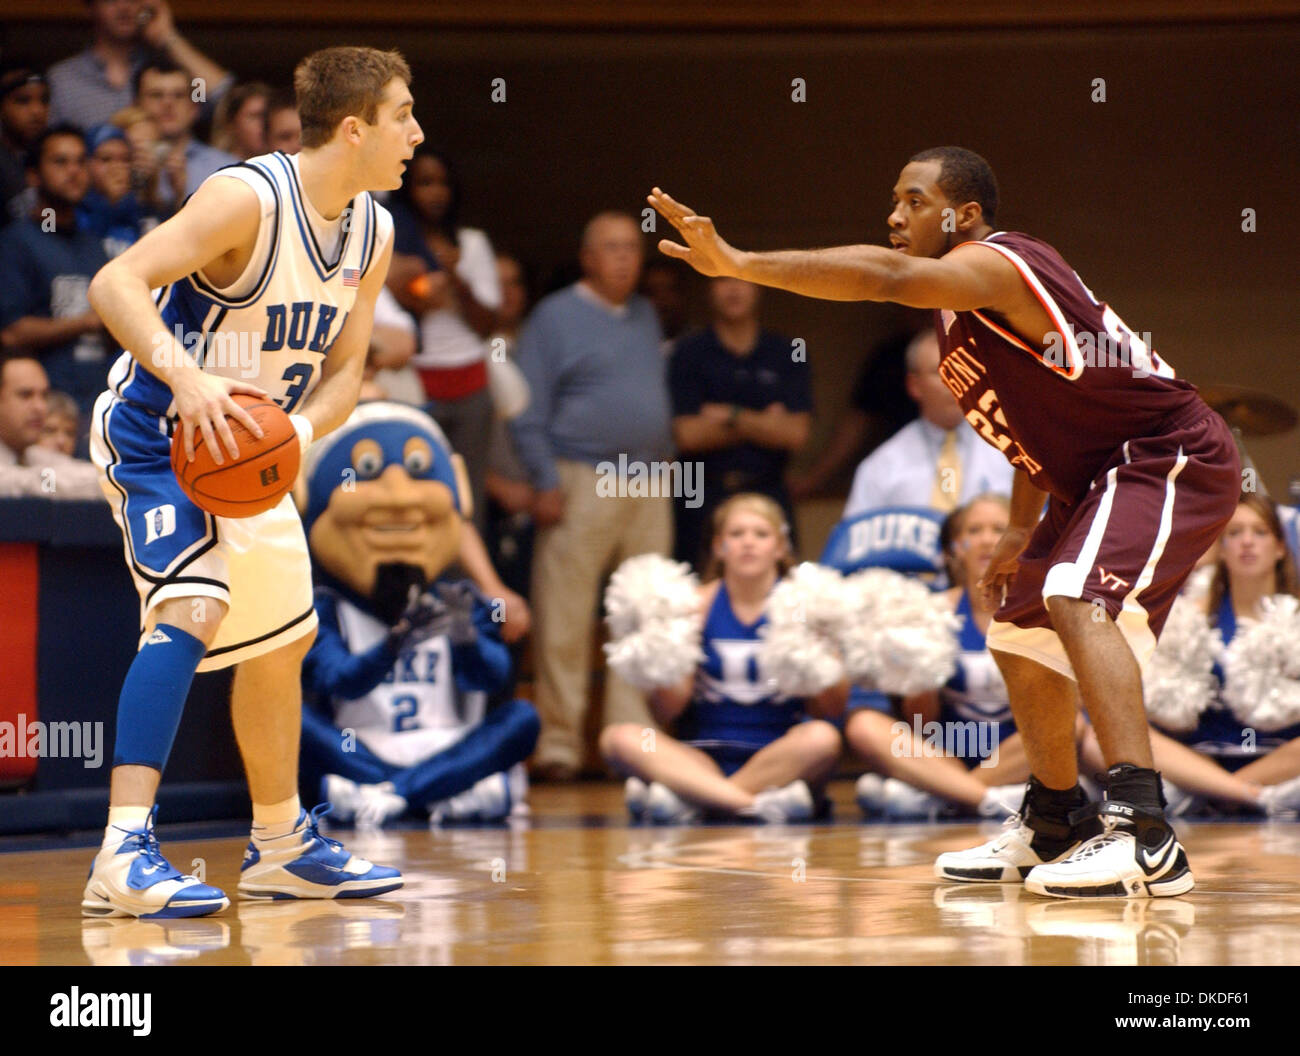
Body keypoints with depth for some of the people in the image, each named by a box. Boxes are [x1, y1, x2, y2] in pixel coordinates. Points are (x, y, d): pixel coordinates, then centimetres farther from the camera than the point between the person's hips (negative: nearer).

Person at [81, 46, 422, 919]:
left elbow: (343, 372, 5)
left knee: (281, 642, 18)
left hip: (253, 452, 9)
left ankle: (281, 847, 37)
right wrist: (185, 376, -47)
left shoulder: (373, 233, -1)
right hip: (159, 436, -9)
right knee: (192, 609, -29)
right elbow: (117, 283, -32)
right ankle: (124, 855, -34)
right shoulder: (249, 199, -24)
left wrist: (297, 429, -16)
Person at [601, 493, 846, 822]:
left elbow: (830, 709, -1)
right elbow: (667, 713, 0)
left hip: (781, 758, -1)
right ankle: (757, 804, -36)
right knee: (620, 737, -23)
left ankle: (688, 798, -28)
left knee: (822, 738, -33)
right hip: (705, 756, 1)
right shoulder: (698, 604, 5)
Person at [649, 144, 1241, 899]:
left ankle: (1145, 835, -38)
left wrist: (737, 263, -48)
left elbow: (884, 276, -42)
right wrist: (1024, 528, 17)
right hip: (1097, 477, 11)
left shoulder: (993, 266, -23)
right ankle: (1057, 825, 36)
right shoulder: (965, 300, 9)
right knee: (1023, 633, 18)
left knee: (1081, 600, -31)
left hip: (1173, 459, -11)